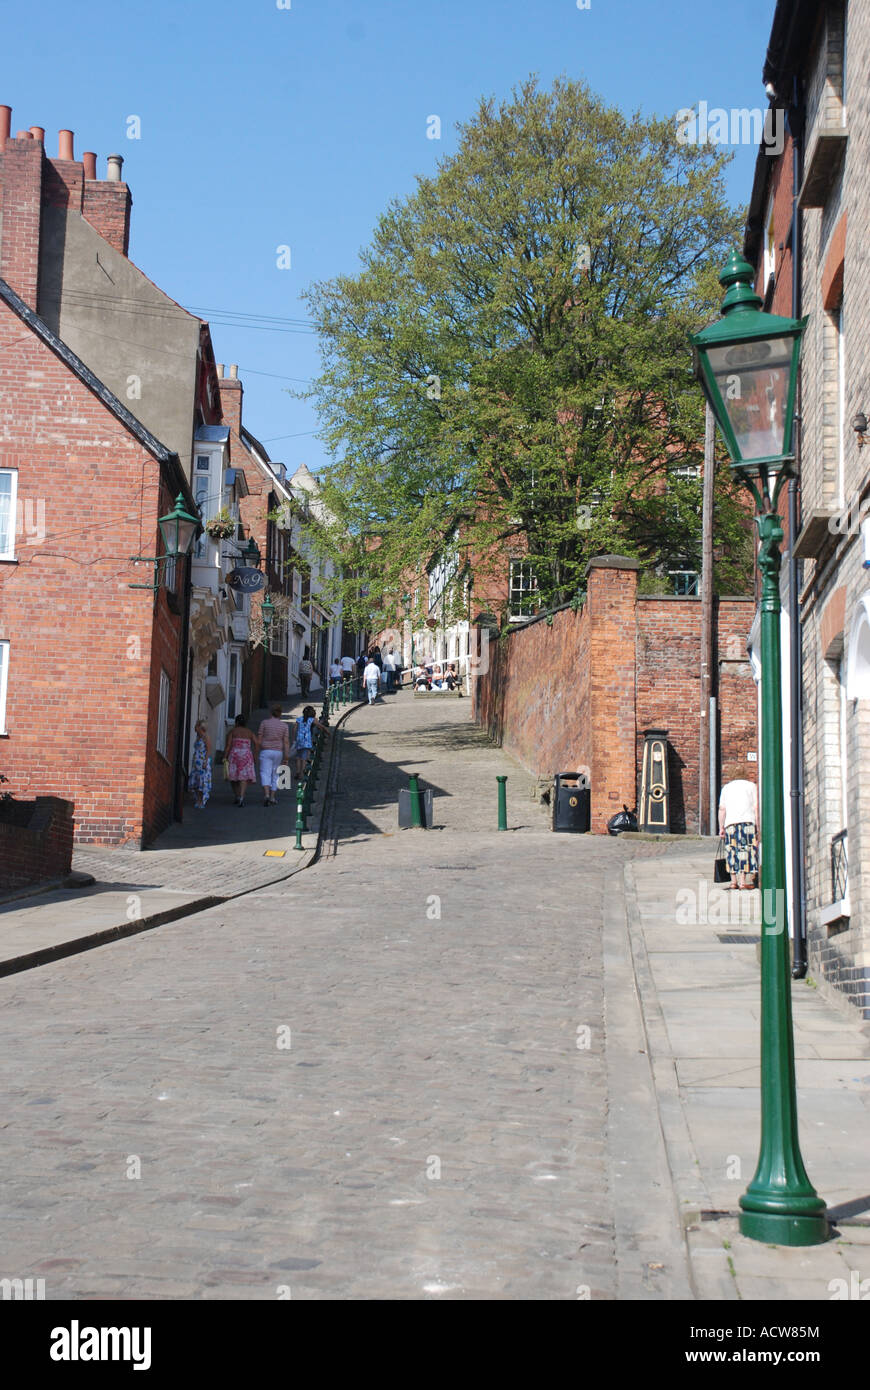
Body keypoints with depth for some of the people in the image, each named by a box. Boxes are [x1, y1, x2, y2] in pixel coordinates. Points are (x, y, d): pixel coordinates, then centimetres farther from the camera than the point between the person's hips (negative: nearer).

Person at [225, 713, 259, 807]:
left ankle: (237, 796, 19)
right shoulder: (249, 732, 10)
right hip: (246, 756, 1)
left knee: (234, 777, 15)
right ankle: (242, 797, -23)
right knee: (244, 778, -4)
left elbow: (228, 745, -5)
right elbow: (257, 743, -1)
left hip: (234, 755, -1)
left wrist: (225, 757, -4)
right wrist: (254, 755, 7)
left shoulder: (232, 731, 4)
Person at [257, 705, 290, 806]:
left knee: (265, 774, -8)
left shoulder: (264, 723, -2)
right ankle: (272, 797, 16)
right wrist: (287, 757, -1)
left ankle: (266, 795, -27)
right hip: (278, 752, 2)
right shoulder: (284, 725, 3)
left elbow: (259, 739, -3)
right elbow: (286, 742, -2)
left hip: (266, 751, -2)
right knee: (275, 774, 14)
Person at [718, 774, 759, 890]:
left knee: (732, 850, 5)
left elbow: (722, 809, 11)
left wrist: (721, 827, 11)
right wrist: (758, 825, 5)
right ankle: (742, 881, -10)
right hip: (747, 821, -2)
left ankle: (733, 881, 1)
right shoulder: (751, 785, 16)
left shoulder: (726, 787, 21)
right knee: (745, 849, -4)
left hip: (730, 822, 2)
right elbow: (756, 807, 5)